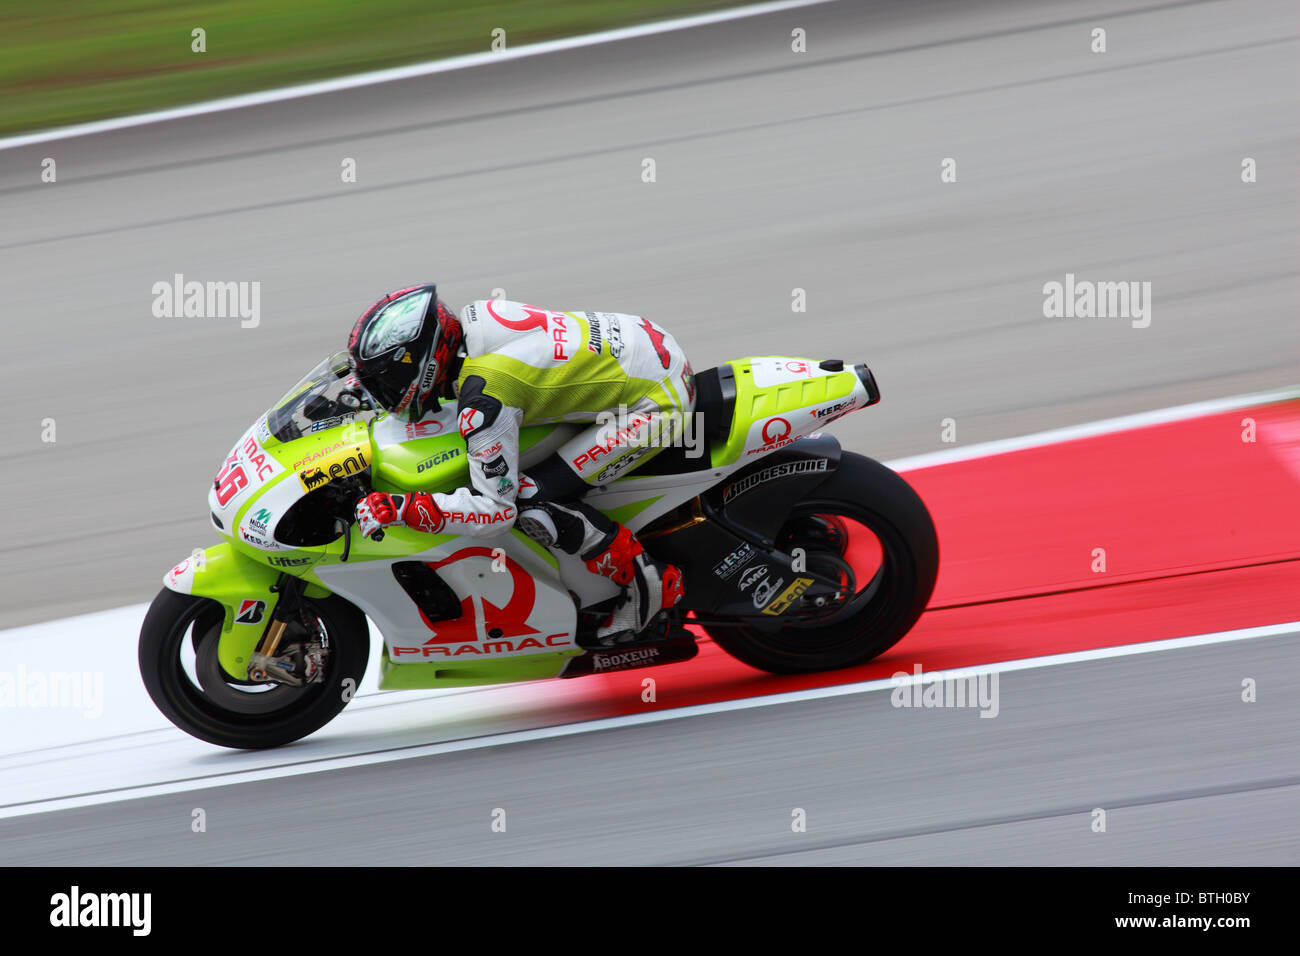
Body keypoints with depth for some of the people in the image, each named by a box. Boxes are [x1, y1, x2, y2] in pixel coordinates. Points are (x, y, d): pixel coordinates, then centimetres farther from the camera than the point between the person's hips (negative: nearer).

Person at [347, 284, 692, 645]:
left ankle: (647, 582, -1)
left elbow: (496, 509, -24)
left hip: (656, 402, -10)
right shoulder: (471, 318, 1)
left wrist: (398, 509, -23)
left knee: (530, 502, -15)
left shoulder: (482, 400, -24)